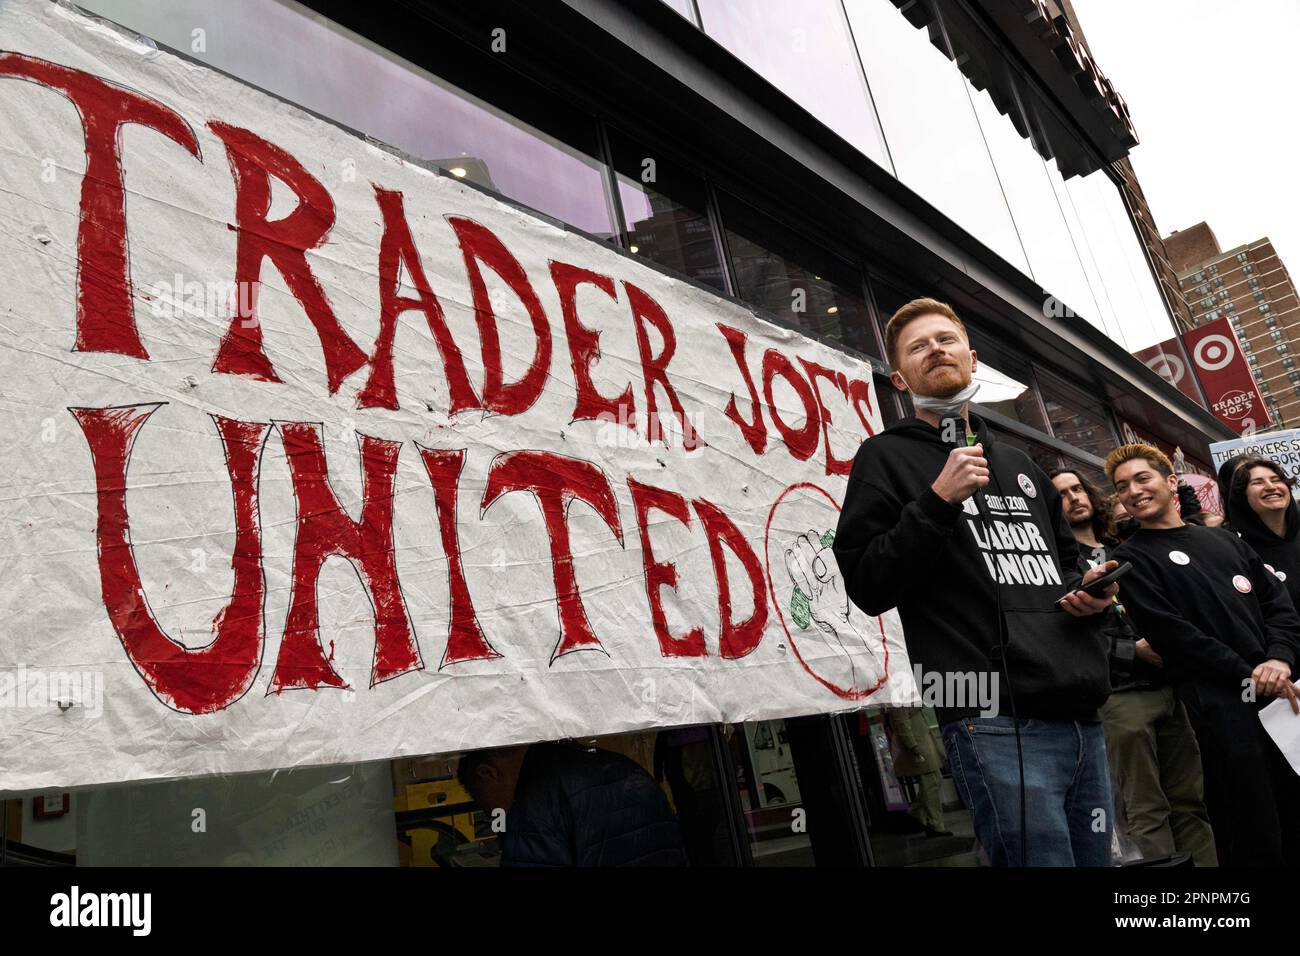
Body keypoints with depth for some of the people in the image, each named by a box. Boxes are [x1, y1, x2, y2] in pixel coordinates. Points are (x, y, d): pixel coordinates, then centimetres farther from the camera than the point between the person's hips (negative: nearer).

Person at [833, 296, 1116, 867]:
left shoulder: (1018, 464, 22)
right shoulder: (887, 456, 3)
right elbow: (867, 586, -7)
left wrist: (1086, 589, 11)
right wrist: (939, 499, -16)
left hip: (1082, 718, 7)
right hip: (997, 723, -7)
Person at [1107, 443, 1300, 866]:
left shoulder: (1223, 540, 18)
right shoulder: (1132, 558, 1)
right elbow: (1171, 634, -9)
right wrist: (1248, 674, -12)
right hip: (1219, 701, -5)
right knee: (1253, 834, -2)